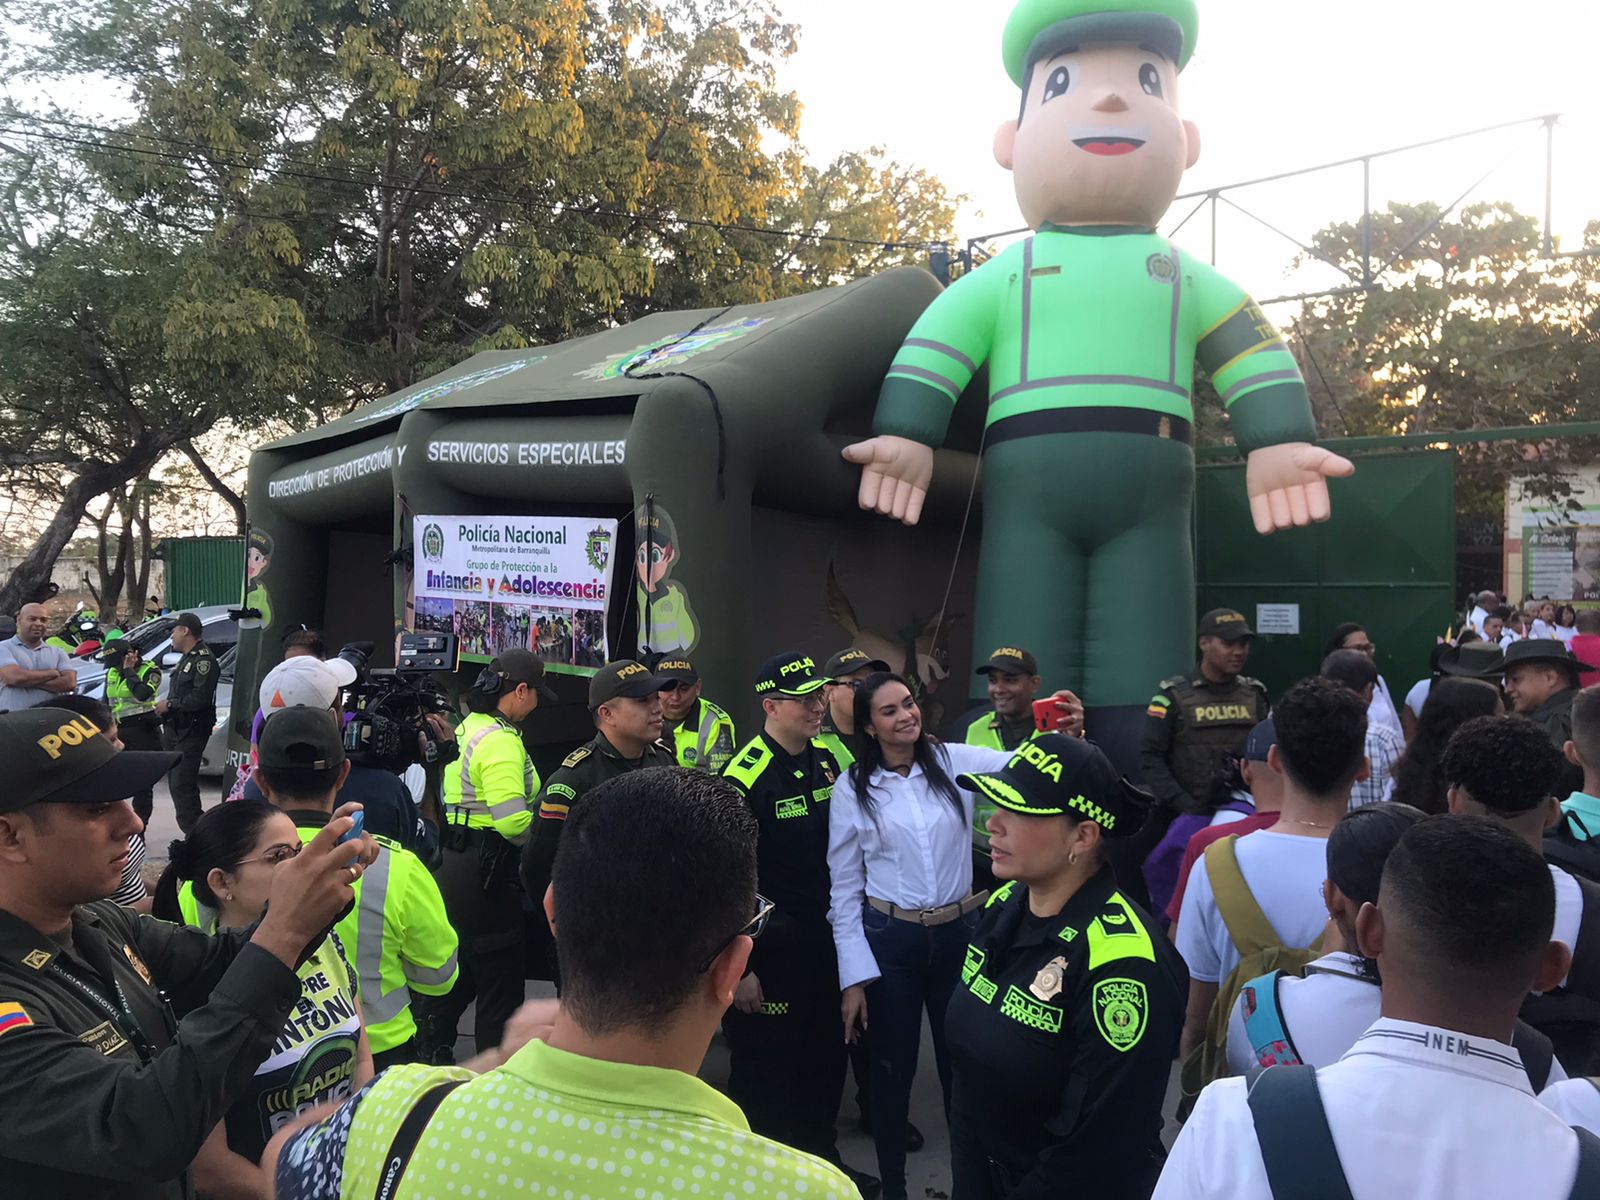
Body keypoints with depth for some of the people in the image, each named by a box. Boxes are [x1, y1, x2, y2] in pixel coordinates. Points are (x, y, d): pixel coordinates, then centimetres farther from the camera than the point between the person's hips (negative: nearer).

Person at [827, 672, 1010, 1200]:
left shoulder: (954, 760, -4)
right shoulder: (853, 787, -5)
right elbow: (843, 886, -2)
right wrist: (853, 975, -5)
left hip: (959, 931, 1)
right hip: (889, 939, -1)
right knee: (892, 1066, 12)